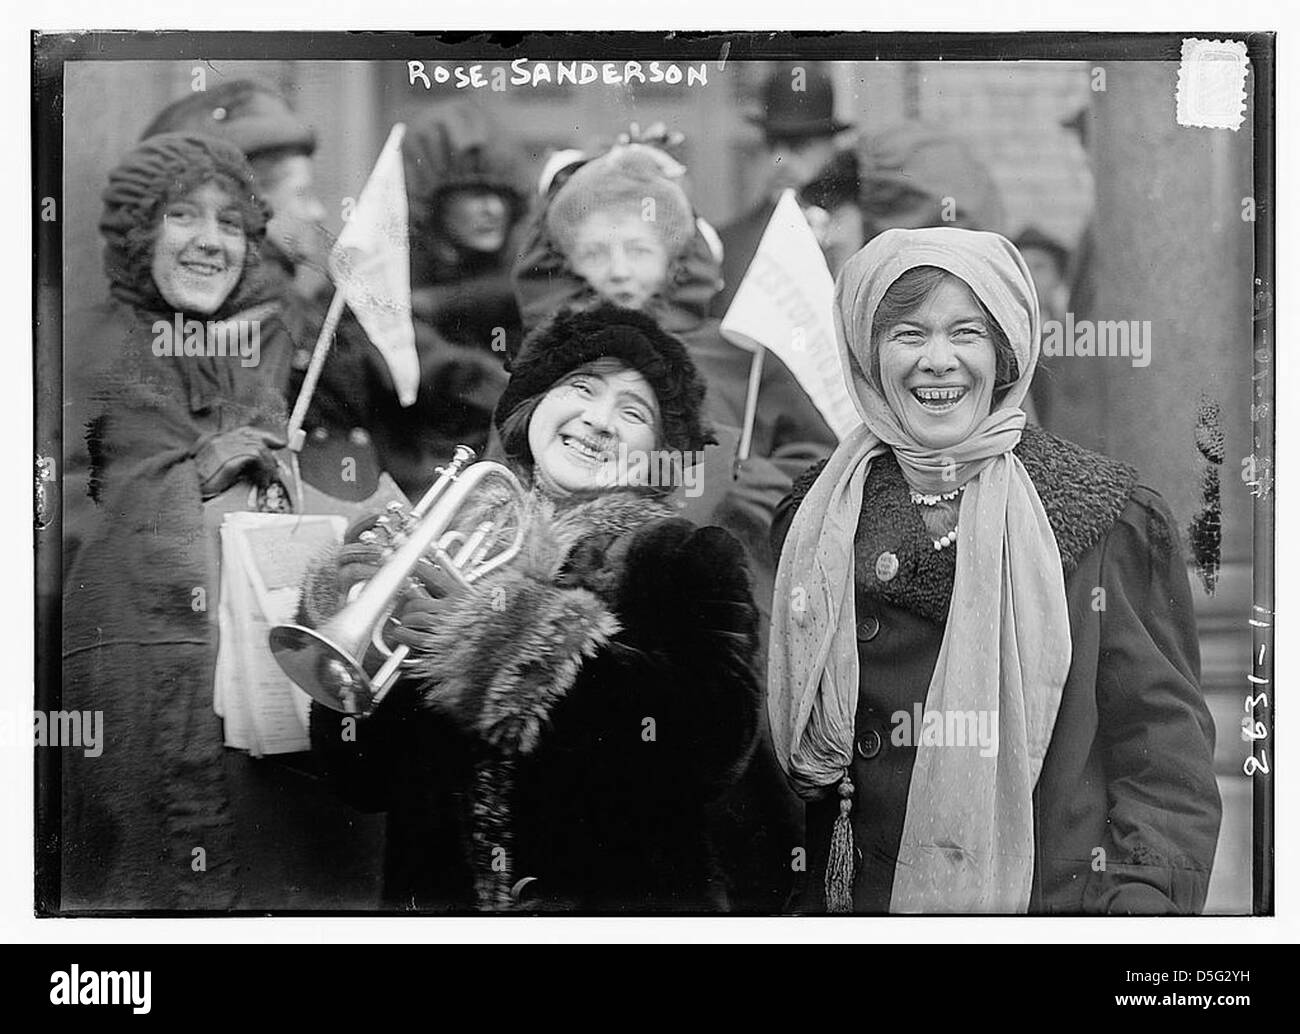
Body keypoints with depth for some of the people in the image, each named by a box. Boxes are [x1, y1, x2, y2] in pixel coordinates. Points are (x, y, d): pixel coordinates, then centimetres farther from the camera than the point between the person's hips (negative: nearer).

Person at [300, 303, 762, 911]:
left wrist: (521, 640, -20)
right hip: (436, 894, 2)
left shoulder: (692, 559, 3)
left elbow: (717, 746, -16)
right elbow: (366, 786, 6)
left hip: (619, 896, -2)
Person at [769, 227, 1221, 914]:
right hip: (863, 905, 2)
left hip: (1061, 897, -2)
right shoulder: (814, 523, 2)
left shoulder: (1102, 516, -6)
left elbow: (1162, 739, -7)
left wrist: (1145, 896, -19)